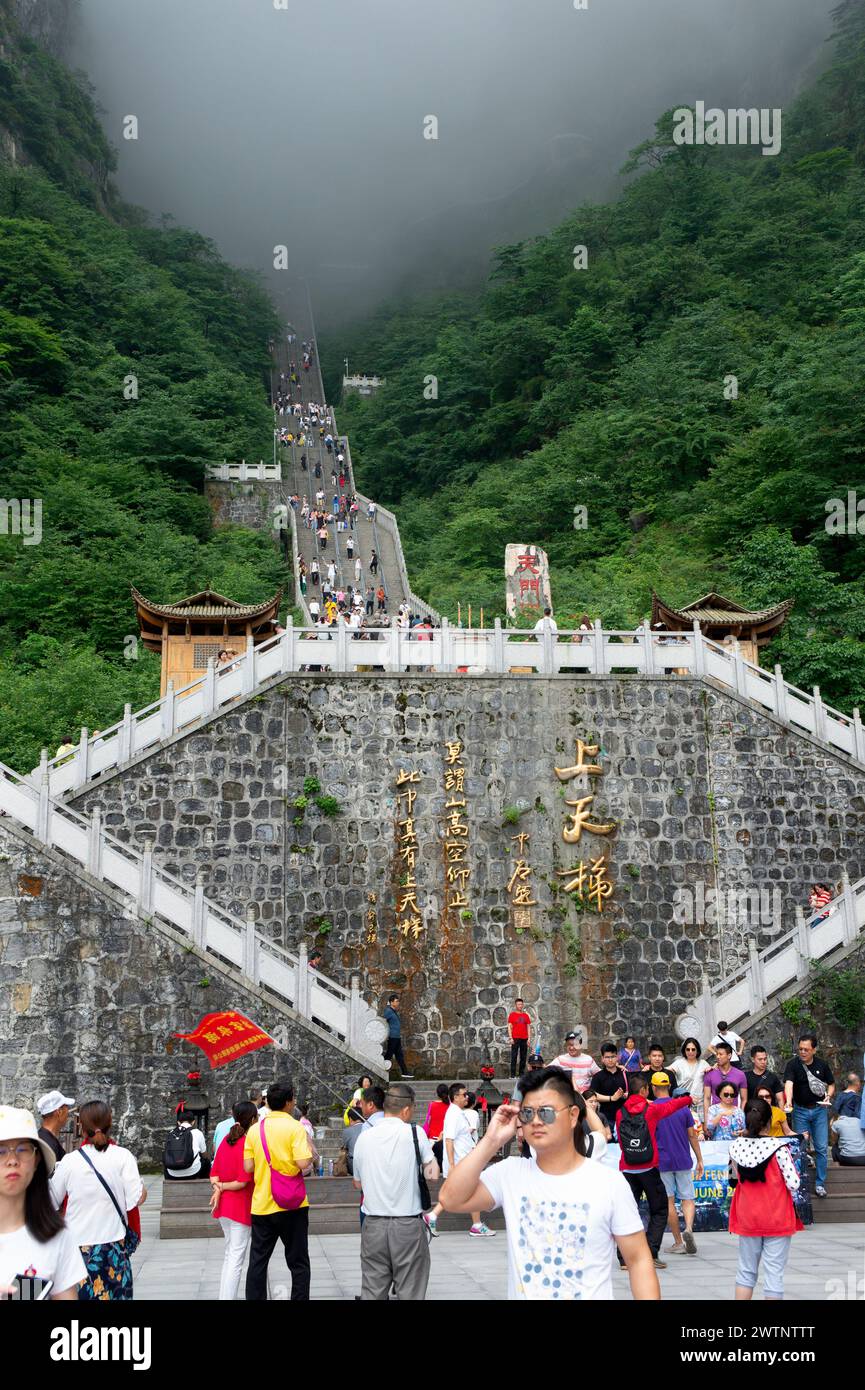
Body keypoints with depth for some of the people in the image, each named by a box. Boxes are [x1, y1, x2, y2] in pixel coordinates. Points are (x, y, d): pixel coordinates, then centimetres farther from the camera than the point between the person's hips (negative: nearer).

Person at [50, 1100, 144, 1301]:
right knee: (117, 1295, 12)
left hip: (78, 1244, 0)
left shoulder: (70, 1160, -5)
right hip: (114, 1243, 0)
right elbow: (136, 1200, -11)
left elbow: (52, 1202, 7)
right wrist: (142, 1189, 9)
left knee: (81, 1294, 10)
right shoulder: (122, 1156, -7)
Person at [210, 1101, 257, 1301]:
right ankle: (228, 1297, -5)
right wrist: (222, 1186, -6)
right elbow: (243, 1182, -20)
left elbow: (214, 1172, 4)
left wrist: (217, 1188, -13)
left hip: (223, 1205, 8)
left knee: (230, 1253, 20)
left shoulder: (226, 1140, 6)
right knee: (237, 1258, -3)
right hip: (241, 1206, -8)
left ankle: (223, 1295, 23)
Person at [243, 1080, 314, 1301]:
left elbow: (248, 1167, 1)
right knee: (298, 1262, 9)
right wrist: (310, 1152, 2)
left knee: (257, 1261, 11)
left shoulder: (254, 1129, 2)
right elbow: (303, 1164, -18)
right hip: (292, 1204, -3)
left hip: (262, 1205, 4)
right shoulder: (295, 1127, -11)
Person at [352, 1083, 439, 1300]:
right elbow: (432, 1172, 0)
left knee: (372, 1292, 9)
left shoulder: (364, 1137, 1)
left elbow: (358, 1183, 12)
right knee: (410, 1293, 3)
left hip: (373, 1225, 3)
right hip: (408, 1225, -3)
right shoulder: (415, 1133, -9)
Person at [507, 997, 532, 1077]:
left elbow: (528, 1027, 13)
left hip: (524, 1039, 4)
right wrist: (511, 1038, -9)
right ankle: (512, 1074, -5)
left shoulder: (526, 1015, 13)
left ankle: (521, 1073, 11)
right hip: (515, 1039, -4)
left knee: (523, 1057, 5)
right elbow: (509, 1026, -1)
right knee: (514, 1056, -5)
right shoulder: (512, 1014, 3)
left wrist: (529, 1038, 4)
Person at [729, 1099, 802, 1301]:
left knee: (746, 1270, 16)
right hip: (776, 1219, -3)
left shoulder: (736, 1146, -5)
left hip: (747, 1218, 4)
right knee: (774, 1273, 3)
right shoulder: (778, 1147, -16)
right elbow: (793, 1184, -16)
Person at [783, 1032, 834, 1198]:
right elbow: (789, 1083, -28)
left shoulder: (822, 1065, -3)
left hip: (819, 1110, 2)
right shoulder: (793, 1064, -12)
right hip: (800, 1111, -2)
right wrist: (788, 1101, -45)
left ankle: (820, 1183, 14)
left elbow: (831, 1084, 10)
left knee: (822, 1148, 2)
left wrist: (828, 1096, -12)